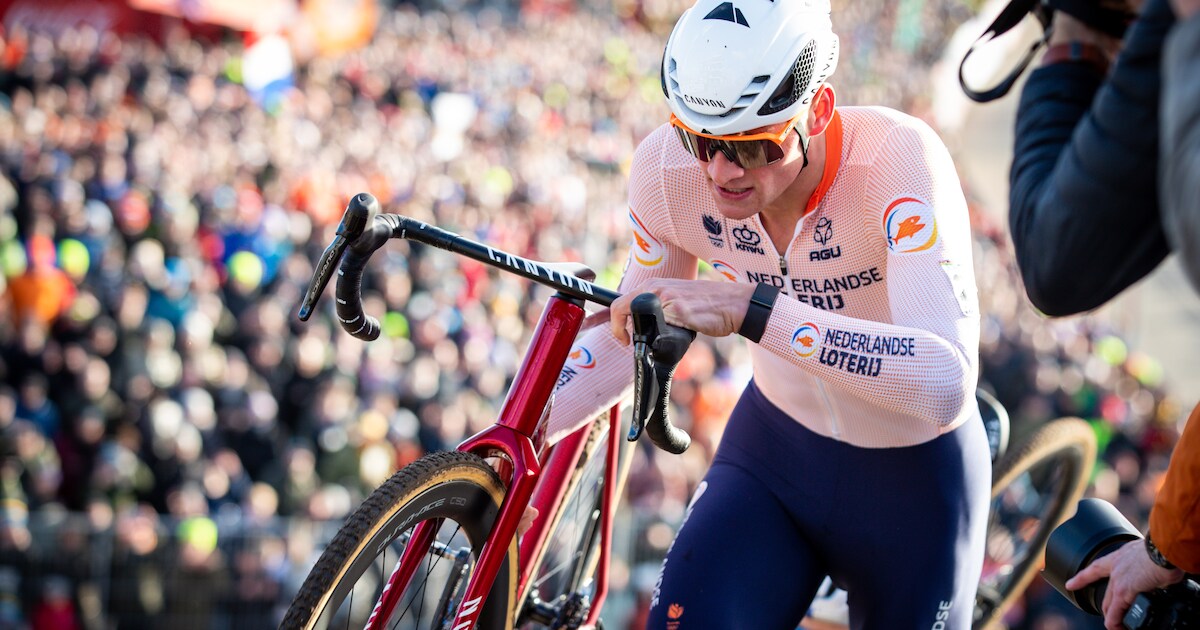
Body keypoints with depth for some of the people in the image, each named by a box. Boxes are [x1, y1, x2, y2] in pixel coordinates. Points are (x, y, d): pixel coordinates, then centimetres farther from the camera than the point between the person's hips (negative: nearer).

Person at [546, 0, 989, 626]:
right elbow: (631, 337, 0)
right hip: (773, 450, 3)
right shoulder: (668, 167, -19)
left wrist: (752, 311, -51)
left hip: (911, 480, -2)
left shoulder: (896, 159, -32)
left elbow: (945, 383, -45)